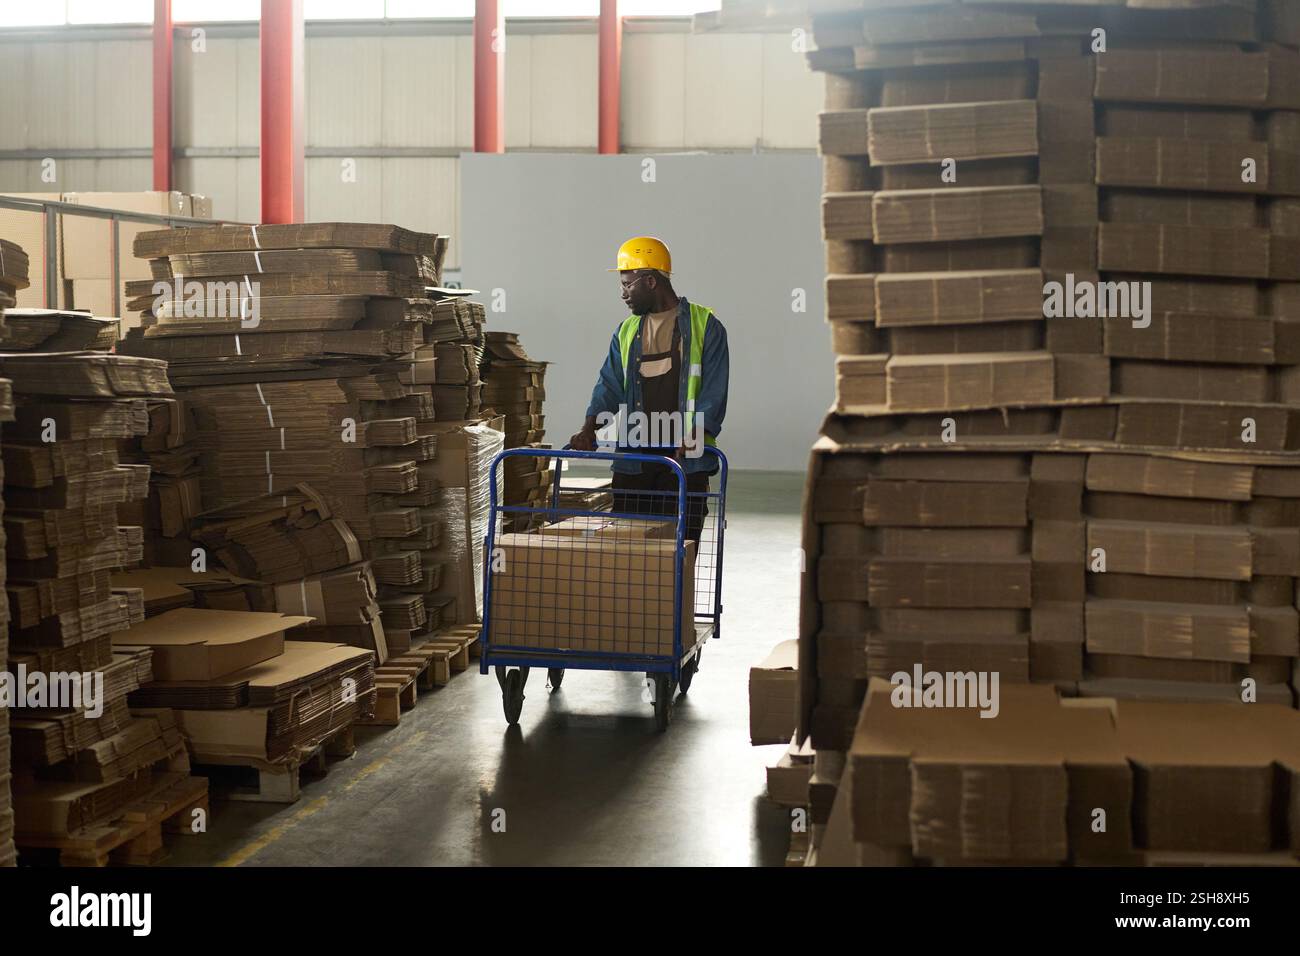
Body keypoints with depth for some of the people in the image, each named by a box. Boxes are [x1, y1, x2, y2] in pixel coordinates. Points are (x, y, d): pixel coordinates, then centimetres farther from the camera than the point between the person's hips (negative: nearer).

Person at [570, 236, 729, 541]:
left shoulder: (704, 326, 1)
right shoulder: (626, 331, 16)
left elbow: (714, 391, -5)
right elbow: (610, 387, 10)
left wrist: (694, 436, -20)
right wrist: (589, 429, -9)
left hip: (686, 460, -4)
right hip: (633, 459, 4)